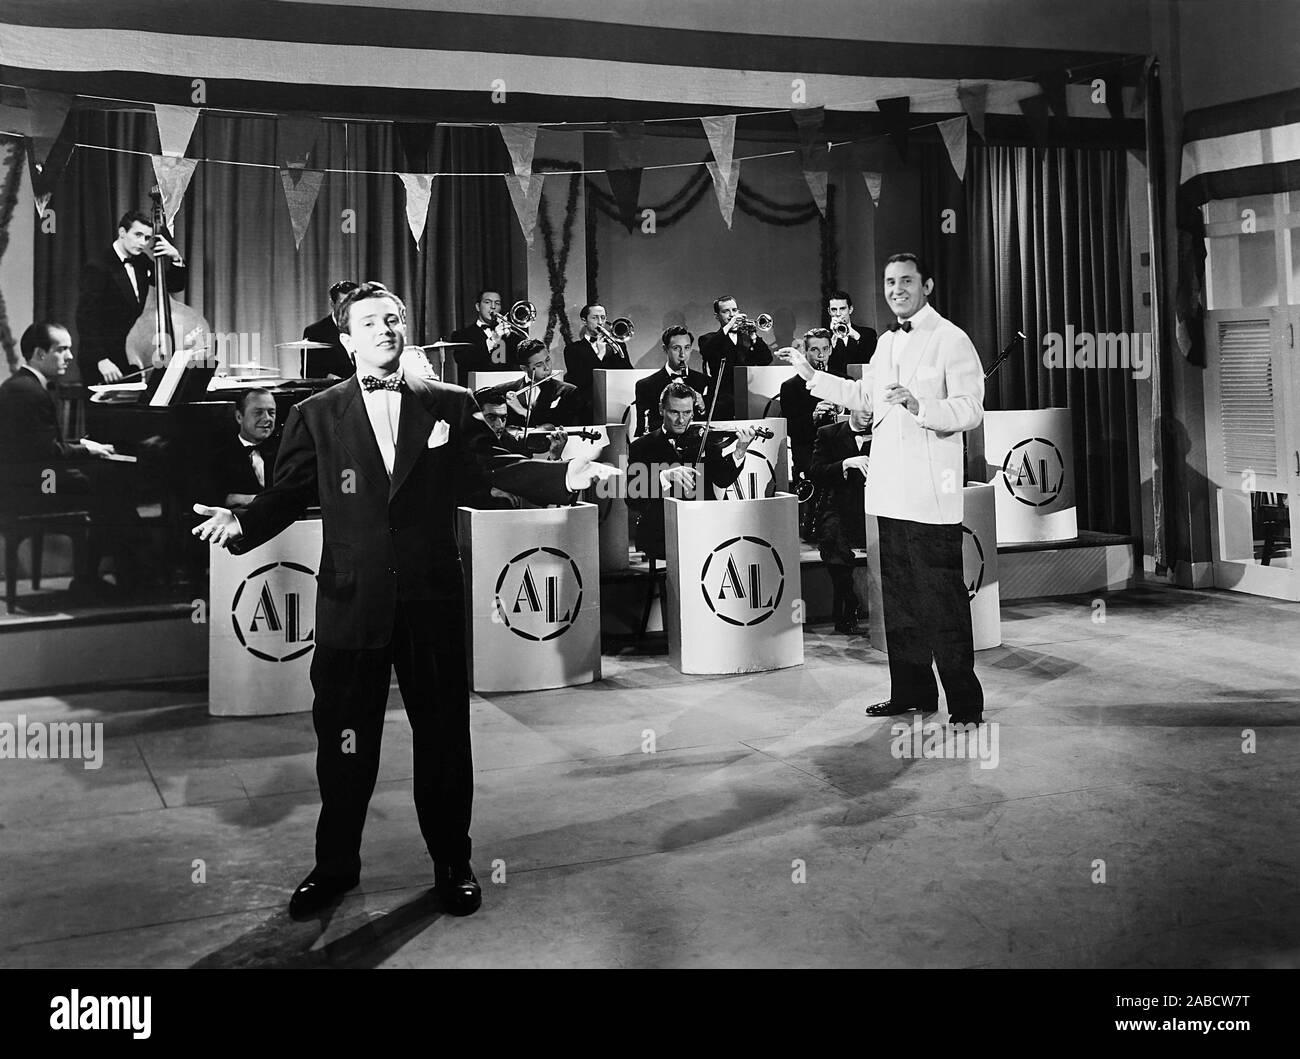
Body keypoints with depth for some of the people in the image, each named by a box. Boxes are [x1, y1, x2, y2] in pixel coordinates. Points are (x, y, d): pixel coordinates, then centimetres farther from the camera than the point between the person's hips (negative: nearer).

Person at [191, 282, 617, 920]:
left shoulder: (450, 406, 6)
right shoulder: (316, 417, 5)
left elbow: (495, 468, 2)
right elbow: (288, 494, 1)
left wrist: (565, 476, -12)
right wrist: (240, 522, -18)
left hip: (432, 599, 0)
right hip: (351, 601, 0)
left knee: (444, 735, 10)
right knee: (343, 740, 9)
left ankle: (452, 862, 28)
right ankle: (335, 865, 28)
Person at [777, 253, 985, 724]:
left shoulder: (951, 340, -7)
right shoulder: (886, 344, 18)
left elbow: (970, 410, -16)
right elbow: (864, 395, 34)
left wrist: (919, 406, -30)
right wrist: (812, 375, 31)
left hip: (930, 492, -8)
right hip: (890, 490, 8)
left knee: (942, 598, -6)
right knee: (898, 596, 13)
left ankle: (964, 700, 3)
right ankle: (911, 690, 24)